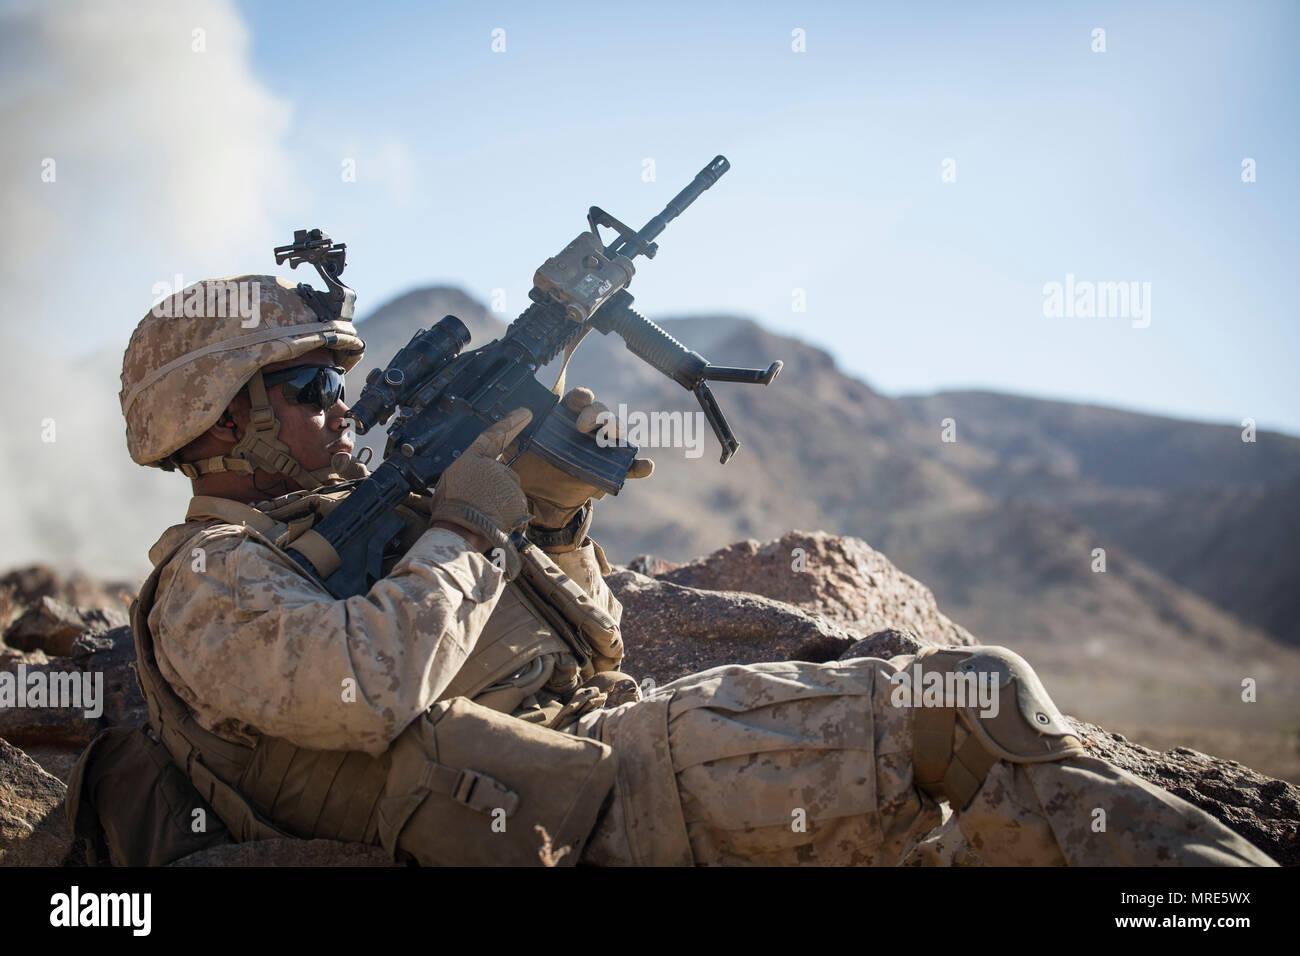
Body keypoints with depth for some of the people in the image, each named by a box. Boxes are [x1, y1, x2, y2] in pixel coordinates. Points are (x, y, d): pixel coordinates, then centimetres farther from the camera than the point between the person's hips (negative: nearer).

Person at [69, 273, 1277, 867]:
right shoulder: (209, 582, -3)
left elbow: (568, 644, 24)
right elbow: (363, 686, -27)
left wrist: (553, 509, 5)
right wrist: (468, 524, -11)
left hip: (607, 735, 9)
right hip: (604, 809, -9)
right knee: (971, 697, -15)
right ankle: (1193, 866, -9)